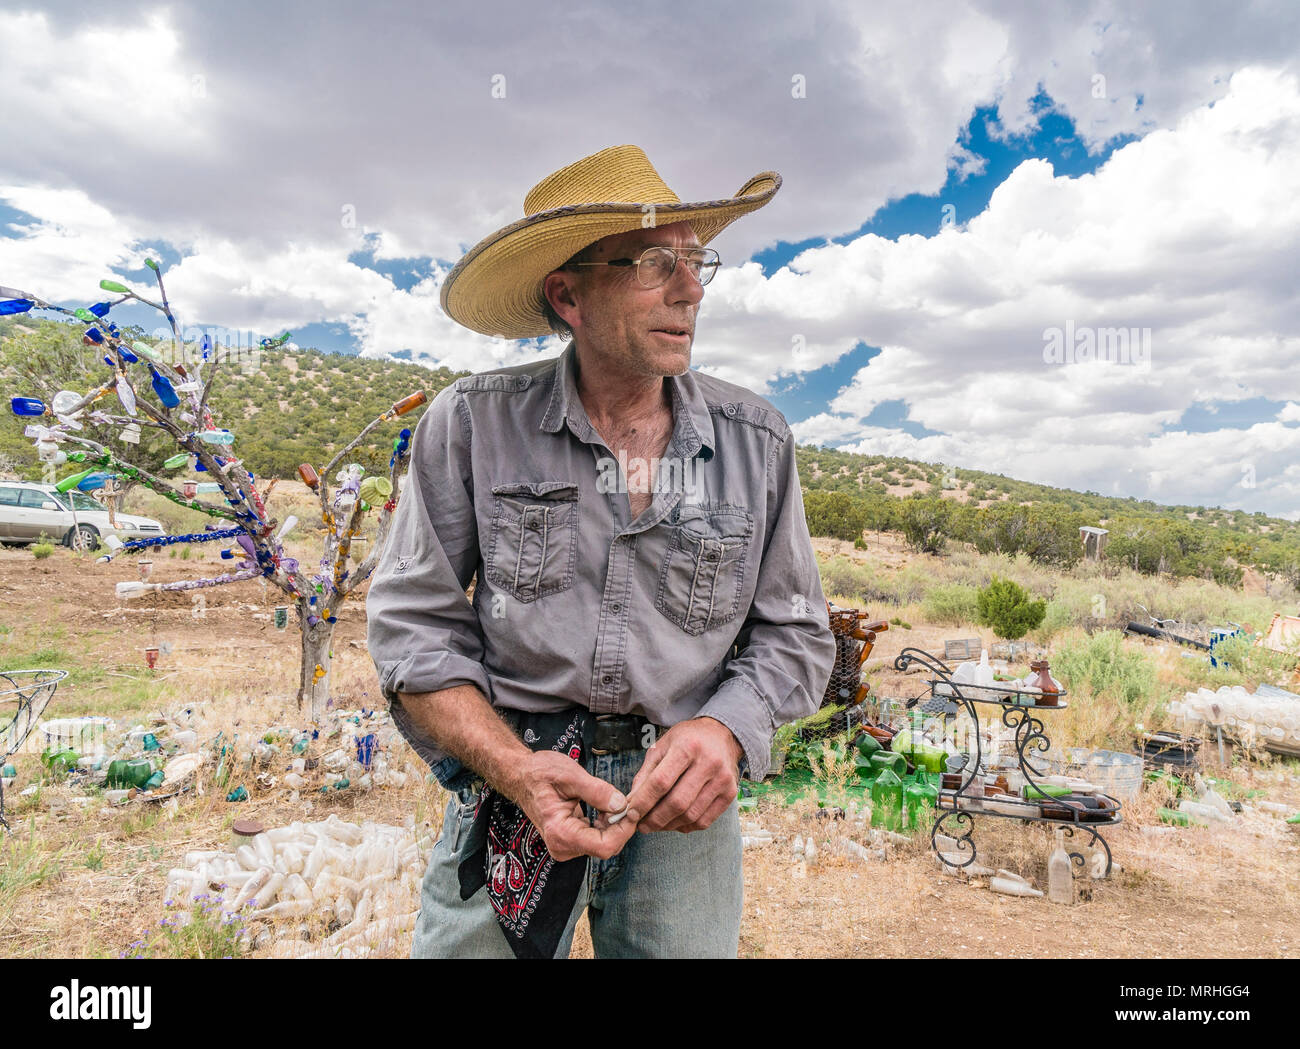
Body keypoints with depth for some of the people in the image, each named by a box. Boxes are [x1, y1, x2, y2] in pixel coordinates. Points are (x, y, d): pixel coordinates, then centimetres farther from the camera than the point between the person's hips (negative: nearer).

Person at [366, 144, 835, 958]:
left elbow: (794, 632, 4)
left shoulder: (757, 443, -1)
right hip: (508, 780, -1)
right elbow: (416, 623, -4)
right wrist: (514, 768, -18)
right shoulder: (472, 424, -7)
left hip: (683, 798, 2)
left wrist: (722, 730, -16)